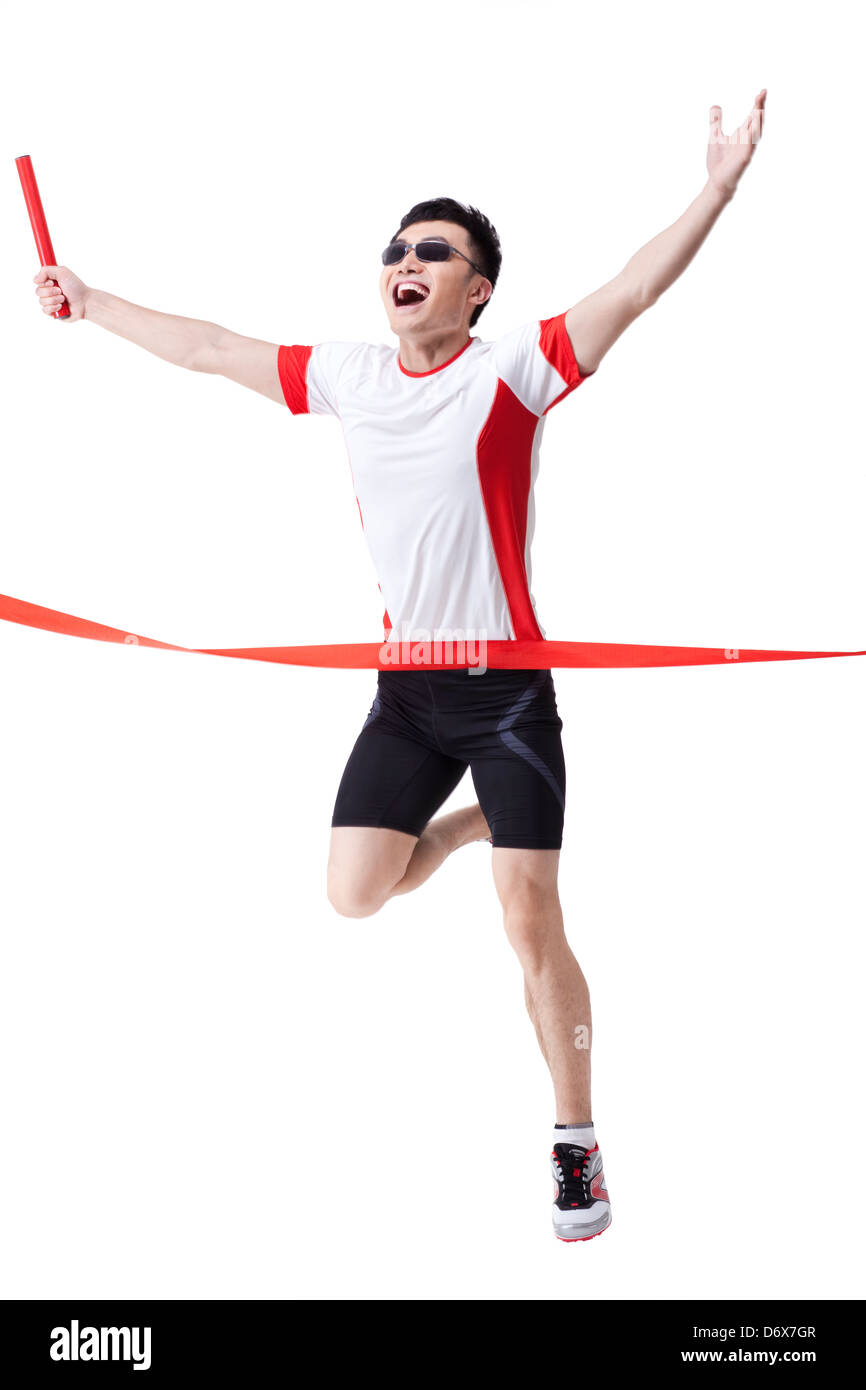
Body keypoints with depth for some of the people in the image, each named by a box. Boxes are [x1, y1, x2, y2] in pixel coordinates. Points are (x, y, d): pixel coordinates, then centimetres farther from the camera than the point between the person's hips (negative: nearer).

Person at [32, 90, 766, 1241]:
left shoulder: (512, 369, -7)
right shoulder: (347, 375, 7)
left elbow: (634, 291, -20)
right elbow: (205, 348, 17)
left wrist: (718, 189, -31)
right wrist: (91, 302, 24)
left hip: (507, 684, -5)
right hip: (405, 683, 5)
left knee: (532, 929, -6)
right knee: (355, 894, 3)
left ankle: (577, 1146, 10)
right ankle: (463, 823, 36)